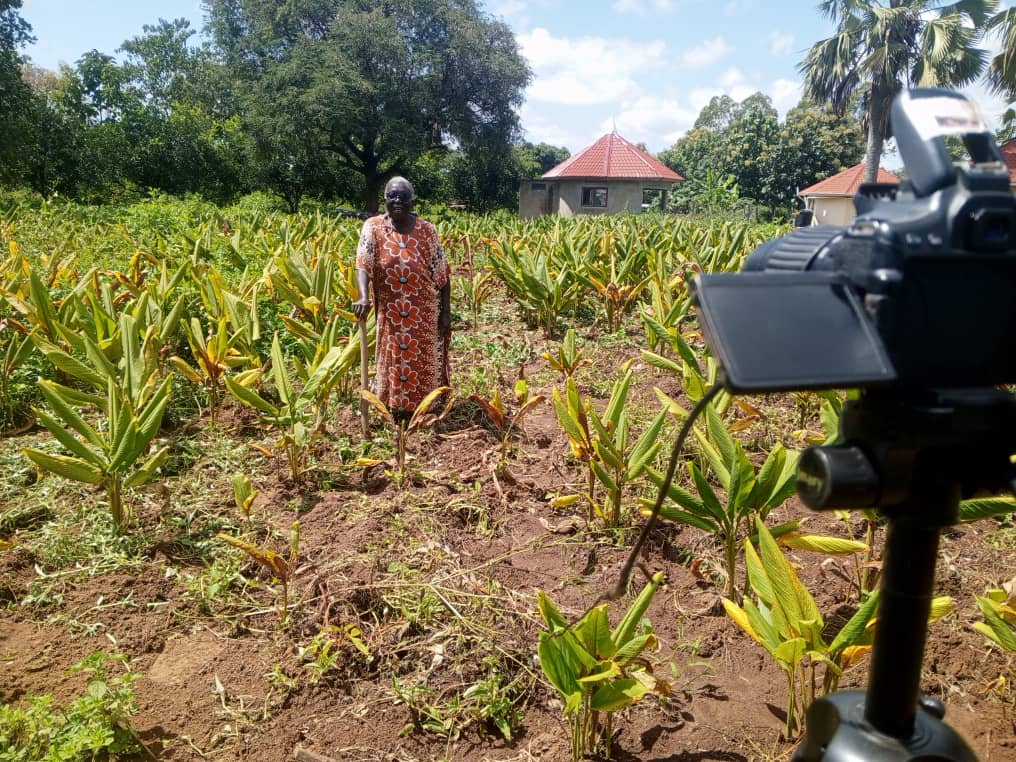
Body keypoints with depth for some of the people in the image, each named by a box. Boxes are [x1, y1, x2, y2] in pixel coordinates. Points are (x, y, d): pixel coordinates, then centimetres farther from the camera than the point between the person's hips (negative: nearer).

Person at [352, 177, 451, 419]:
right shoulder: (373, 228, -5)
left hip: (424, 313, 0)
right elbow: (363, 265, -17)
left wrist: (446, 312, -4)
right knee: (394, 361, 11)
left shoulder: (427, 230, -3)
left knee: (424, 361, 9)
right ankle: (396, 407, 27)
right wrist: (363, 297, -35)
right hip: (391, 314, 0)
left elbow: (441, 274, 0)